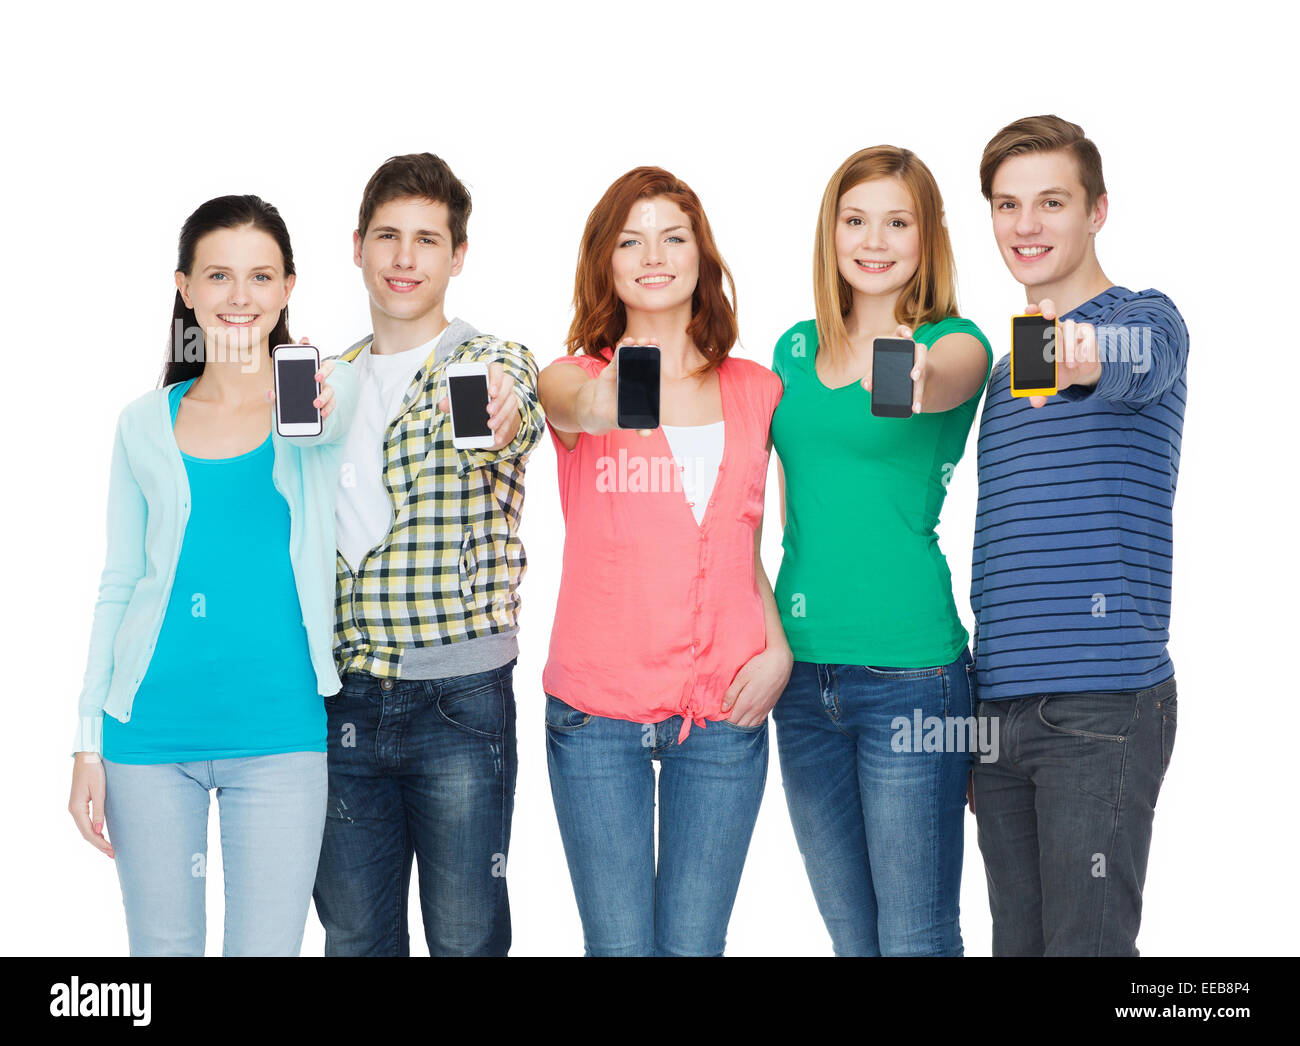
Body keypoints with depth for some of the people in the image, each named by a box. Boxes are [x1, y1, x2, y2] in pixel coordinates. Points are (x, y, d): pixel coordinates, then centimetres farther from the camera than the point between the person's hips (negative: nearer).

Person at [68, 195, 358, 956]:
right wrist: (89, 743, 7)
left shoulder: (329, 392, 0)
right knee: (161, 946, 11)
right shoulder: (146, 425, 7)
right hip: (151, 730, 2)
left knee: (267, 946, 2)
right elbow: (119, 586, 10)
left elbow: (325, 422, -26)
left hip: (280, 733, -2)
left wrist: (308, 406, -50)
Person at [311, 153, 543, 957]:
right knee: (352, 933, 12)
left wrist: (498, 423, -50)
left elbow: (513, 419, -25)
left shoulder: (494, 365, -2)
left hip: (460, 699, -4)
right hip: (342, 696, 4)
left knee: (468, 937, 3)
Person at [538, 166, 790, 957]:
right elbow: (568, 402, -25)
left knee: (694, 943, 6)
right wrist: (598, 405, -49)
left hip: (725, 710, 2)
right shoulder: (576, 377, 2)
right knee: (619, 944, 1)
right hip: (598, 710, -2)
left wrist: (778, 651, -1)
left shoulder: (757, 391, 9)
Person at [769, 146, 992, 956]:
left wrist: (915, 380, -53)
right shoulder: (795, 349, 11)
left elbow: (947, 378, -30)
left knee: (915, 938, 2)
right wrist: (773, 645, 13)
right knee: (848, 934, 16)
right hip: (803, 673, 5)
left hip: (910, 674, -5)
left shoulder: (955, 343, -4)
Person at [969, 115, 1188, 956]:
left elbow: (1135, 362, -28)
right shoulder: (1006, 361, 20)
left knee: (1088, 943, -8)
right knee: (1018, 942, 9)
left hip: (1103, 704, -7)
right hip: (1000, 701, 7)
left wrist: (1083, 358, -53)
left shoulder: (1146, 322, -1)